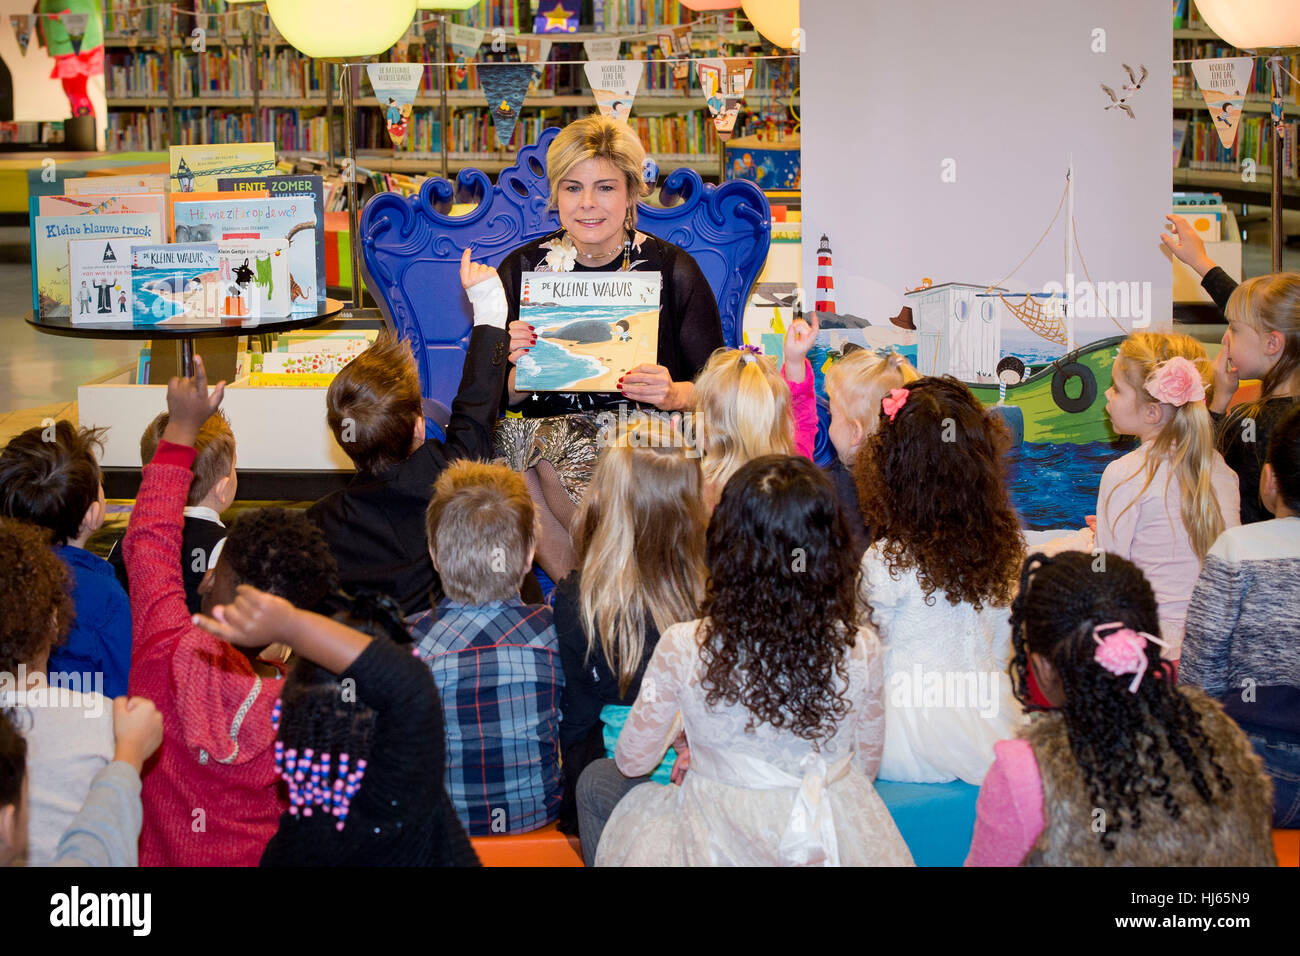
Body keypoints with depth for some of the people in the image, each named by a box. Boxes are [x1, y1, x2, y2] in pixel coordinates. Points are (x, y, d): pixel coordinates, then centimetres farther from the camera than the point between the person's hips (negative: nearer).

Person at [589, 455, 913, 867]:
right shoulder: (860, 648, -14)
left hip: (724, 846, -2)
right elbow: (865, 767, 2)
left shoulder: (684, 648, -20)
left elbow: (632, 761, -3)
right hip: (841, 842, 2)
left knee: (595, 778, 26)